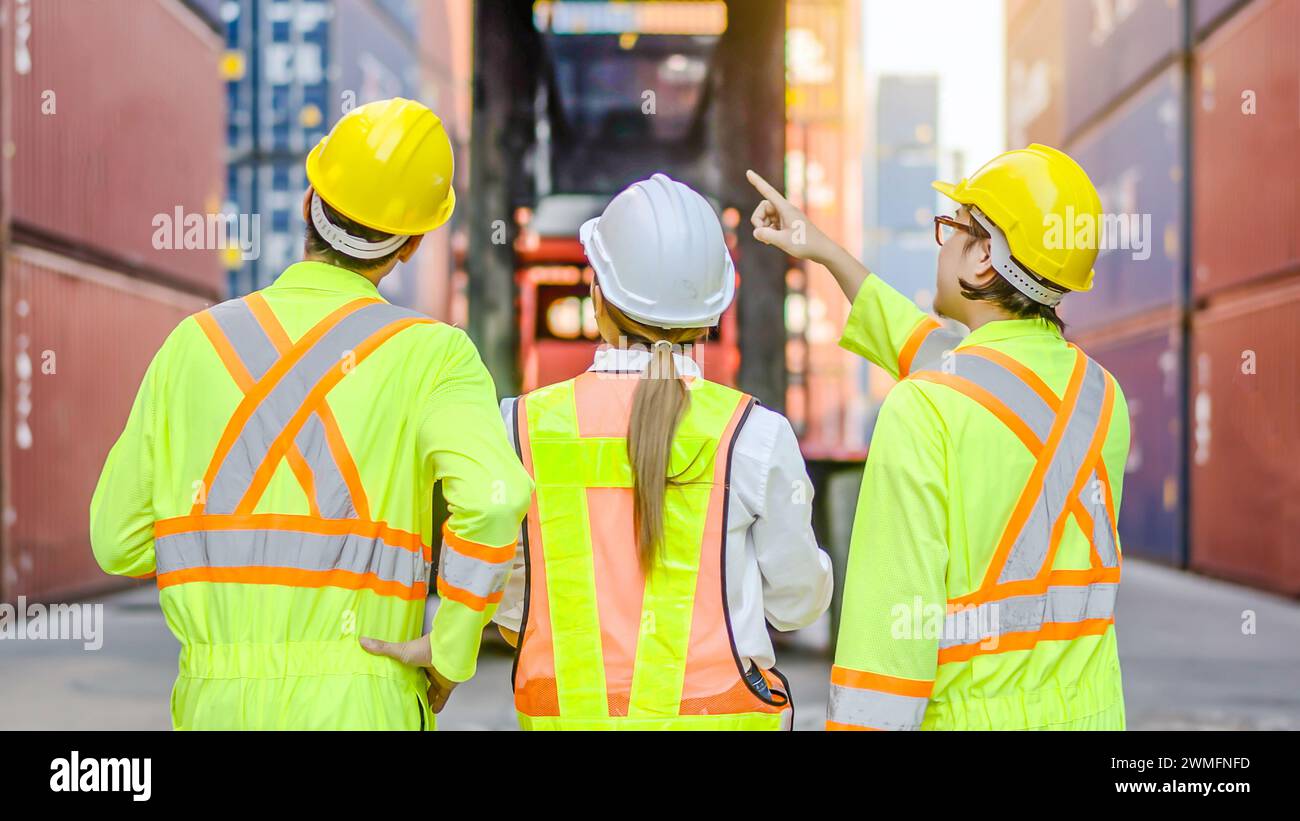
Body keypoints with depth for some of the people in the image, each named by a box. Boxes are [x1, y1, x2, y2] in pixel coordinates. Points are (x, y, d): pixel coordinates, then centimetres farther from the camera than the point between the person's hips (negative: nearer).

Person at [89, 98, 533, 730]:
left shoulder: (195, 343, 6)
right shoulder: (428, 354, -4)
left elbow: (119, 542, 10)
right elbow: (496, 493, -23)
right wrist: (452, 651, -10)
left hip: (219, 705, 3)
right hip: (356, 710, -3)